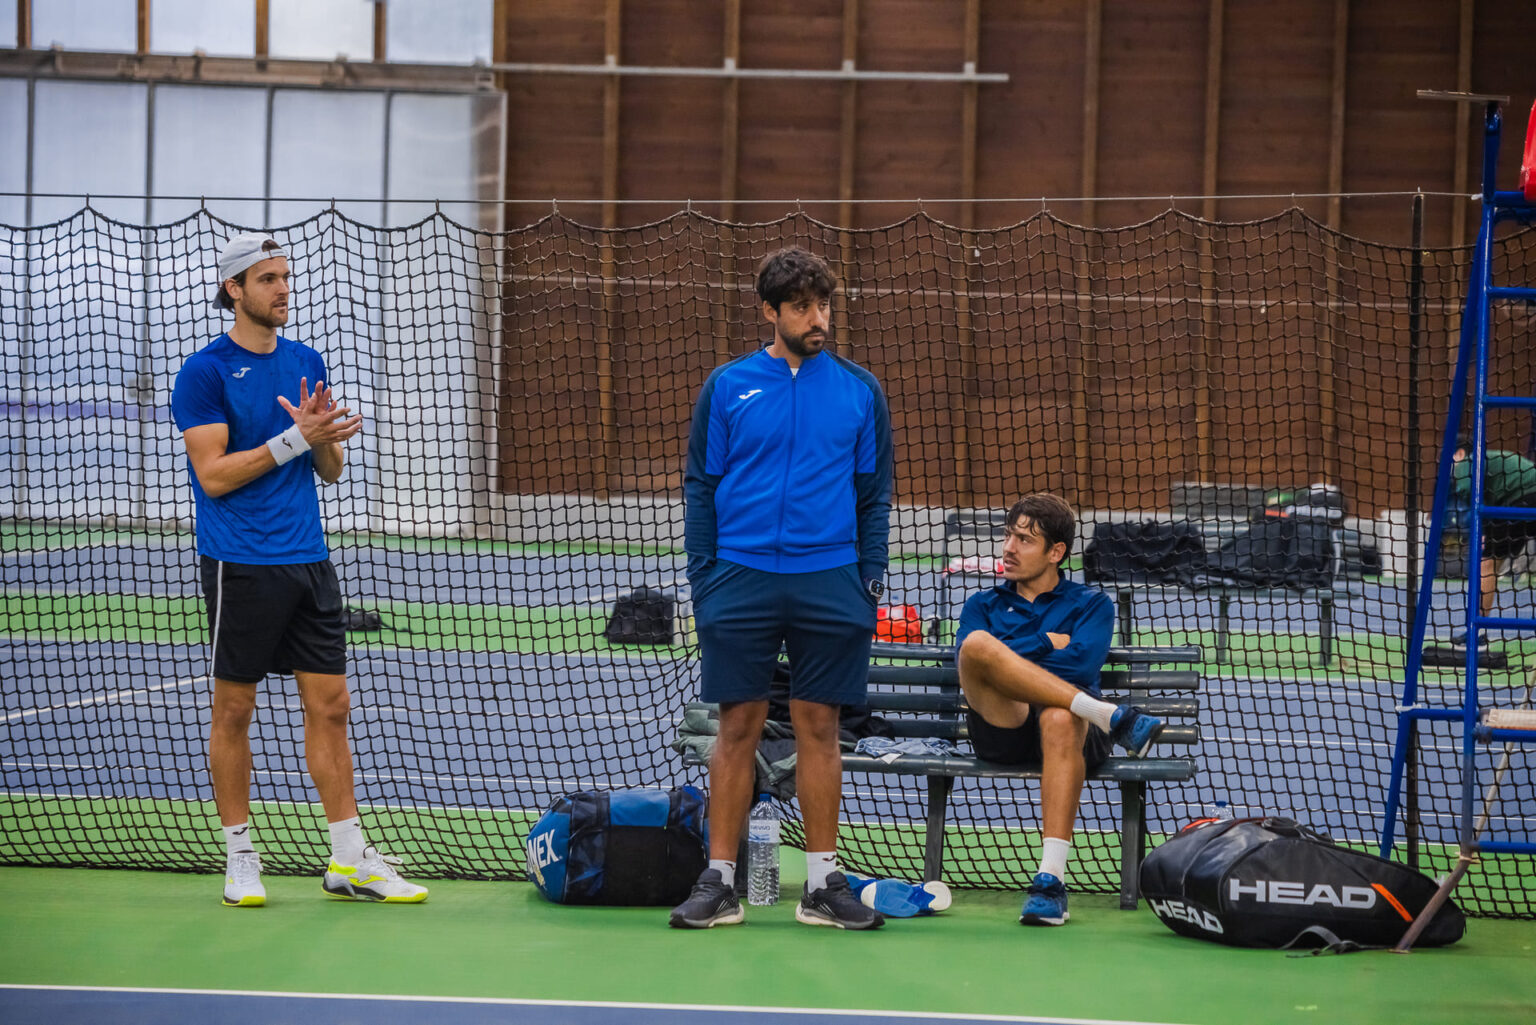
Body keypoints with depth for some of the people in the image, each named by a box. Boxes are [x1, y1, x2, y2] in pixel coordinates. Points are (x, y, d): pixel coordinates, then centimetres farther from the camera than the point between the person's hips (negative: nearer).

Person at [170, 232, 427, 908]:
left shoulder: (306, 363, 13)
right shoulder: (205, 372, -6)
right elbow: (214, 474, -13)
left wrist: (324, 436, -7)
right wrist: (294, 439, -17)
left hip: (308, 561, 6)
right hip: (240, 566, -6)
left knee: (329, 704, 4)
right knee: (233, 712, 2)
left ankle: (349, 860, 7)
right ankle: (240, 858, 11)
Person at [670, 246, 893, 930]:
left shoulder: (858, 390, 6)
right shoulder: (727, 387, 4)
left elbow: (874, 491, 10)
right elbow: (701, 486, 7)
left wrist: (871, 575, 1)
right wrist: (702, 577, 0)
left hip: (830, 584, 1)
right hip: (741, 578, -1)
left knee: (819, 729, 3)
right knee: (738, 728, 0)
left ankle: (823, 883, 8)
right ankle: (719, 882, 4)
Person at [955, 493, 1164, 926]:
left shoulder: (1090, 604, 21)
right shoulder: (983, 605, 28)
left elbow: (1082, 664, 0)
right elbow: (968, 656, 4)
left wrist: (1009, 661, 0)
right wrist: (1046, 644, 2)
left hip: (1068, 720, -1)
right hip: (1002, 729, 1)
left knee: (1060, 720, -41)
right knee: (978, 643, -29)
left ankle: (1050, 879, -48)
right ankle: (1109, 716, -33)